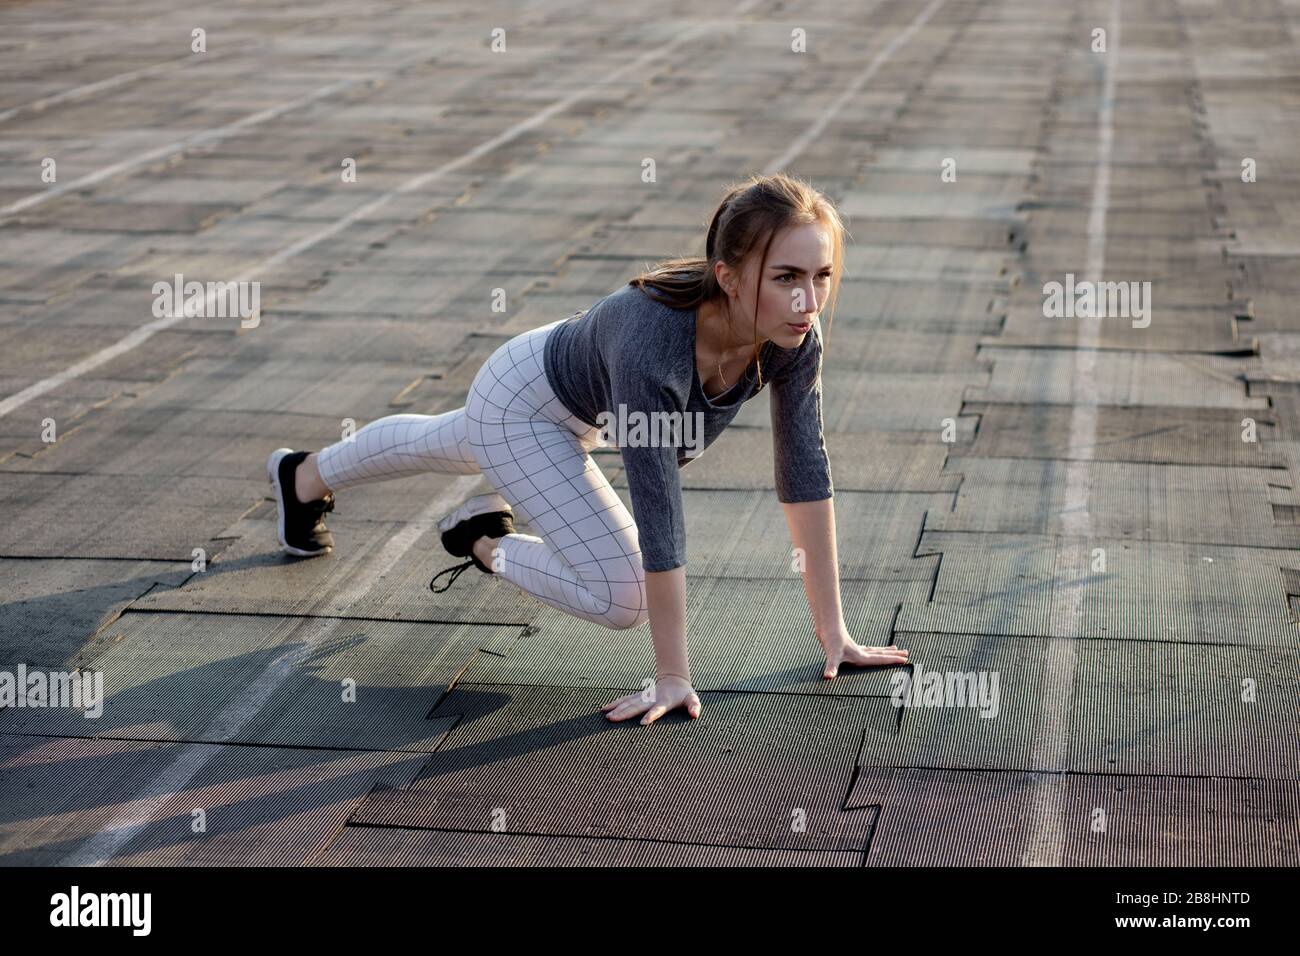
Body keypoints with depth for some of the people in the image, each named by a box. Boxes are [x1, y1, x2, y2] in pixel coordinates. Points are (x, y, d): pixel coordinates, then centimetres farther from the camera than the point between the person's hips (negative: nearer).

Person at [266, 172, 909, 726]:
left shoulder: (795, 336, -29)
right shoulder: (654, 341, -46)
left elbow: (804, 472, -21)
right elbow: (658, 513, -43)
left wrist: (832, 630, -19)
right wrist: (672, 678, -37)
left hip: (577, 404, 7)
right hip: (521, 400, -7)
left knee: (444, 447, 34)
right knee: (617, 597, -19)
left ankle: (304, 476, 65)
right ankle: (484, 542, 11)